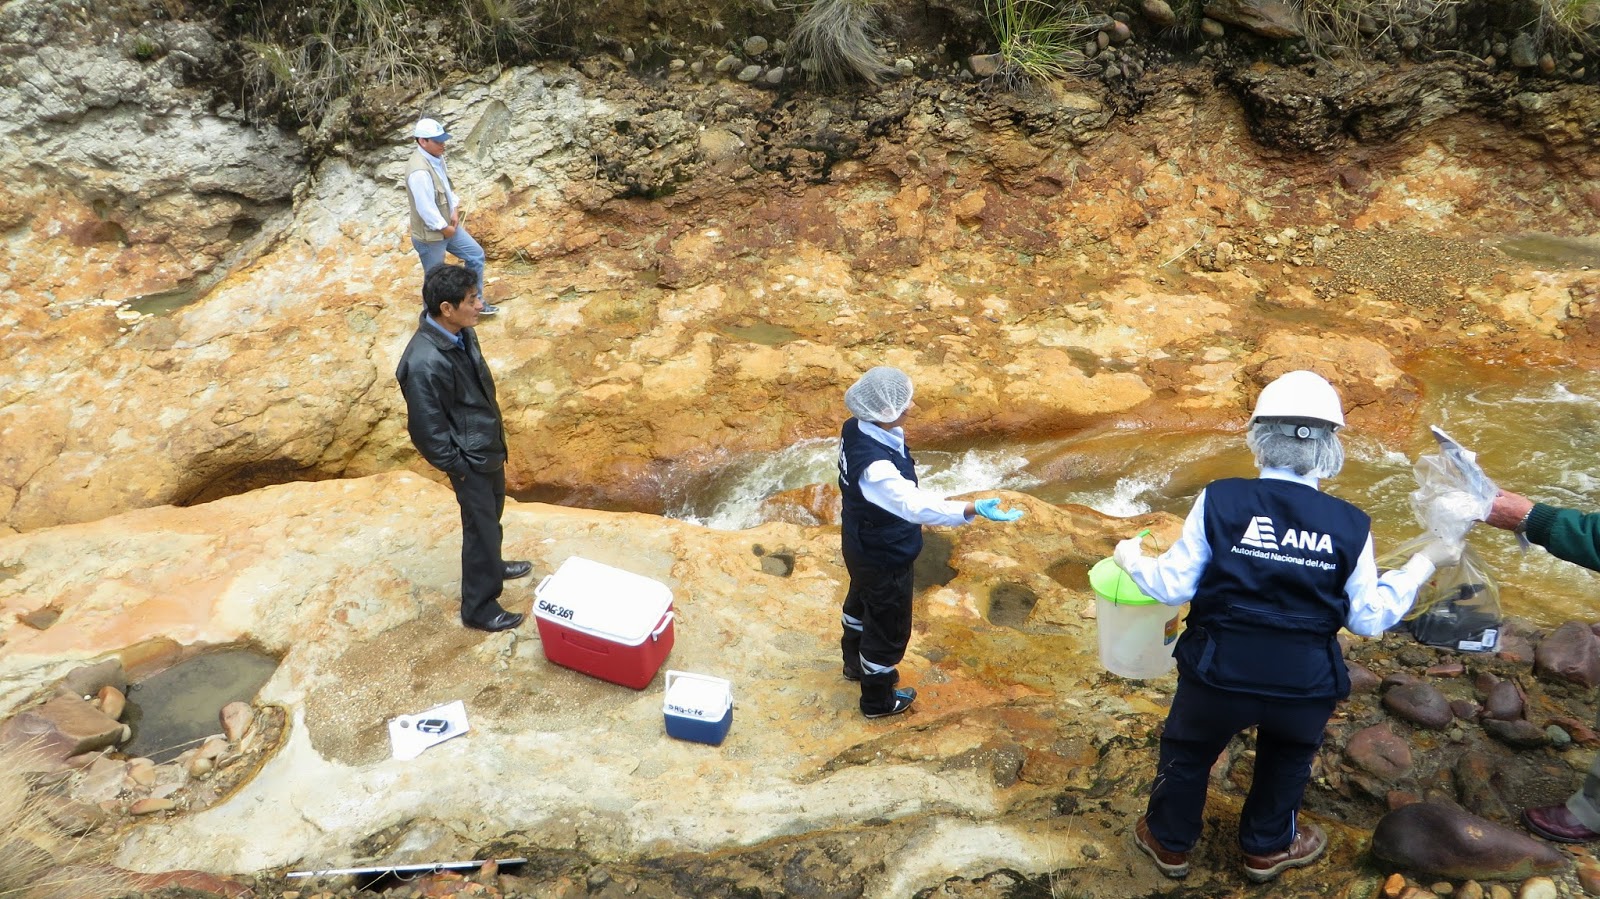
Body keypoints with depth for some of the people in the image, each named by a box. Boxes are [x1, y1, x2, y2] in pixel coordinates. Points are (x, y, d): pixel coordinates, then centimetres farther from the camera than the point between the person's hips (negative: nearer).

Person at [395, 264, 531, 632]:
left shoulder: (460, 332, -7)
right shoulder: (424, 363, -34)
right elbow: (426, 427, -24)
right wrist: (456, 465, -15)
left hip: (489, 442, 9)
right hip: (469, 456, -8)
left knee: (492, 514, 28)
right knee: (480, 526, 6)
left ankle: (492, 566, 53)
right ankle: (478, 608, 24)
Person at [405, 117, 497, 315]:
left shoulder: (436, 157, -1)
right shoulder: (419, 171, -32)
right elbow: (426, 208, -30)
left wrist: (454, 210, 1)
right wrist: (444, 228, -16)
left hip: (447, 225, 9)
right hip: (430, 234, -9)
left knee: (475, 255, 18)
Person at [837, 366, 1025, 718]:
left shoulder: (856, 429, -13)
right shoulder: (874, 464, -42)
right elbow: (914, 505, -53)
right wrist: (972, 509, -61)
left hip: (861, 545, 9)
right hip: (884, 559, -9)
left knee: (861, 602, 33)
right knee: (889, 627, 15)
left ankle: (855, 664, 61)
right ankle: (878, 700, 38)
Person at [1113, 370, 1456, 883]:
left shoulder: (1220, 500, -14)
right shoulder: (1350, 525, -8)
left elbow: (1174, 587, -9)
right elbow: (1369, 618, 0)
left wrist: (1132, 561, 11)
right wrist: (1424, 564, 13)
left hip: (1219, 673, -1)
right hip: (1306, 685, 2)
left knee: (1188, 751, 26)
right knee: (1287, 761, 32)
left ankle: (1169, 842, 46)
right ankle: (1266, 847, 50)